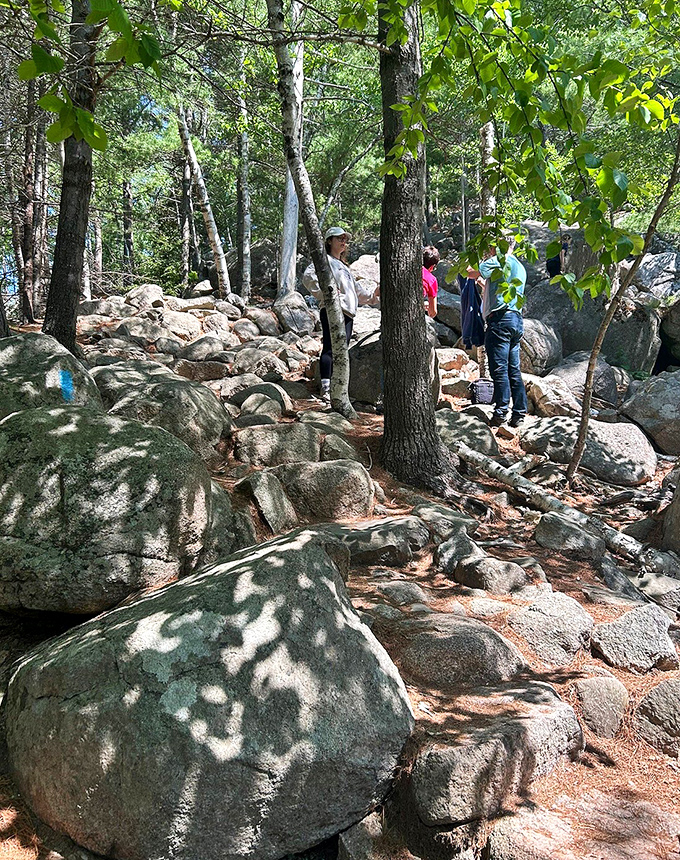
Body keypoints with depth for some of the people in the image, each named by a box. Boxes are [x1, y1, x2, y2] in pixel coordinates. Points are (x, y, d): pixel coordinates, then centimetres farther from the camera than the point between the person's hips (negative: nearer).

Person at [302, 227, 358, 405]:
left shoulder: (342, 265, 29)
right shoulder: (325, 260, -1)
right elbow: (308, 276, -18)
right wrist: (325, 293, -16)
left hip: (347, 312, 9)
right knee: (330, 348, -15)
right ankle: (326, 389, -20)